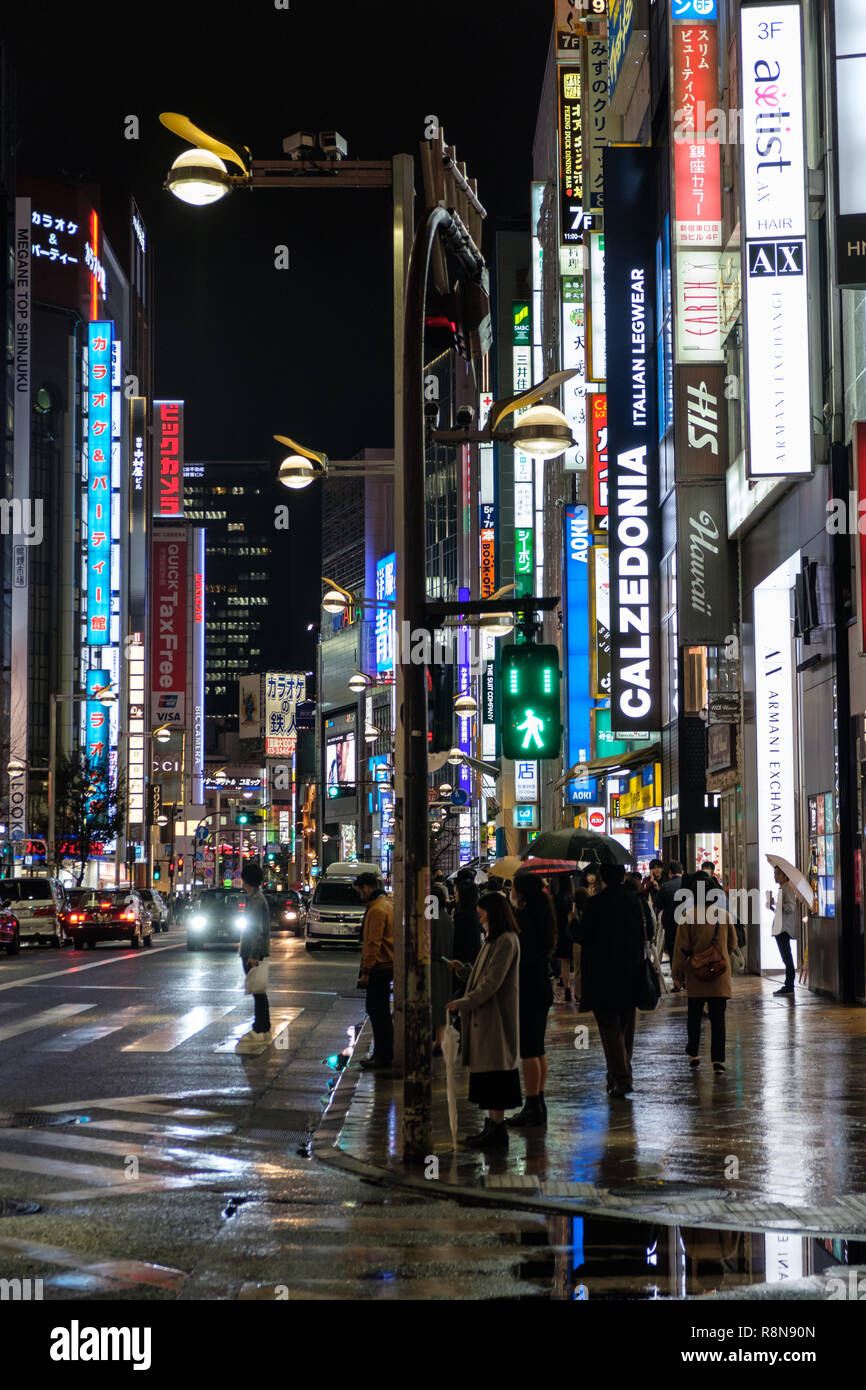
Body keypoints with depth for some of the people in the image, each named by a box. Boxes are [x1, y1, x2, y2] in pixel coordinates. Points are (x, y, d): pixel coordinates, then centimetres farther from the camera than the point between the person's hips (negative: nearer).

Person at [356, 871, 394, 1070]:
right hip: (387, 965, 10)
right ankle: (381, 1053, 21)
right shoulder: (387, 904, 15)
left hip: (379, 968, -10)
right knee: (375, 1009, 15)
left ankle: (383, 1056, -4)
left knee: (378, 1011, -6)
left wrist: (366, 971, -19)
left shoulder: (377, 910, -17)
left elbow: (373, 943, -21)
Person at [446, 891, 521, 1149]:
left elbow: (492, 982, -20)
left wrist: (463, 1003, -18)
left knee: (493, 1069, -6)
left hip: (495, 1017, -10)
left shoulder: (506, 942, -15)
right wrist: (464, 969, 5)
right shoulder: (494, 941, 16)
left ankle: (498, 1128, -2)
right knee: (485, 1072, 12)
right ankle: (492, 1124, 18)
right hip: (484, 1017, 10)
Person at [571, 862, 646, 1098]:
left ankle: (621, 1078, -8)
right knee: (626, 1026, 15)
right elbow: (642, 935, 10)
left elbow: (583, 936, -11)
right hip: (630, 975, 6)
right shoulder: (633, 901, 3)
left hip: (603, 974, -5)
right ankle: (622, 1075, 23)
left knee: (610, 1027, -2)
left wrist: (574, 922, 8)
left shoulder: (596, 903, -14)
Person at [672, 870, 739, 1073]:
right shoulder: (724, 914, -1)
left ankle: (693, 1054, 20)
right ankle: (718, 1060, -5)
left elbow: (682, 946, -6)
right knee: (717, 1017, 1)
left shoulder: (688, 915, -10)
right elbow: (732, 943, 12)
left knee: (694, 1015, 15)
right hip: (720, 973, 1)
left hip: (695, 974, -1)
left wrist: (677, 971, 4)